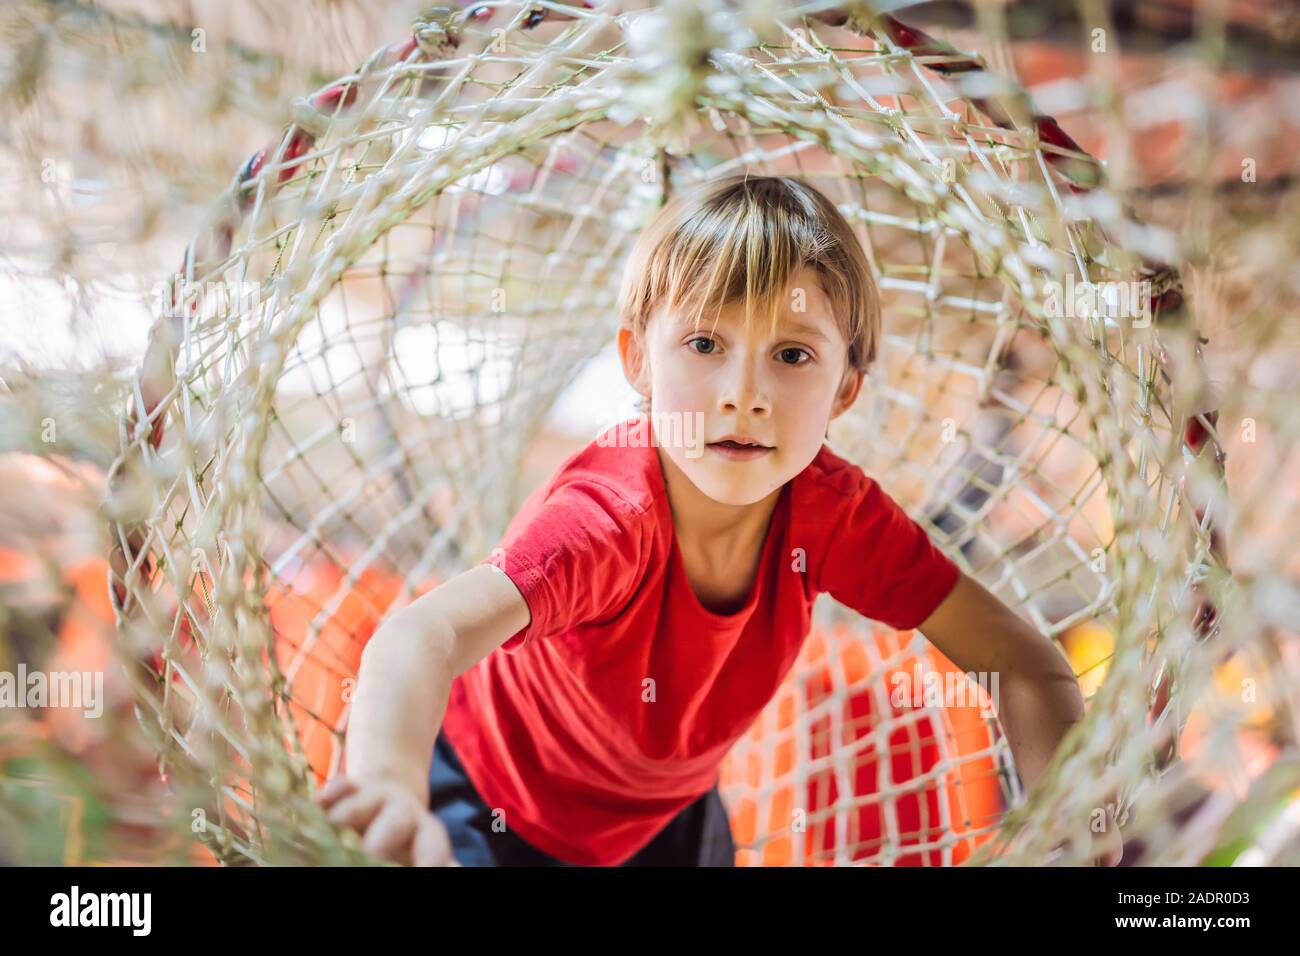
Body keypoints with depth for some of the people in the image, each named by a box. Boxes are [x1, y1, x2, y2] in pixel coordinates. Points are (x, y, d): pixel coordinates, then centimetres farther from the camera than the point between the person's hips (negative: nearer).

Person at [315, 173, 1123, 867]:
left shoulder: (831, 509, -24)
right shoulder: (608, 516, -38)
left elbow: (1025, 661, -19)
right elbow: (425, 636, -54)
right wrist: (390, 789, -75)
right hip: (495, 808, -3)